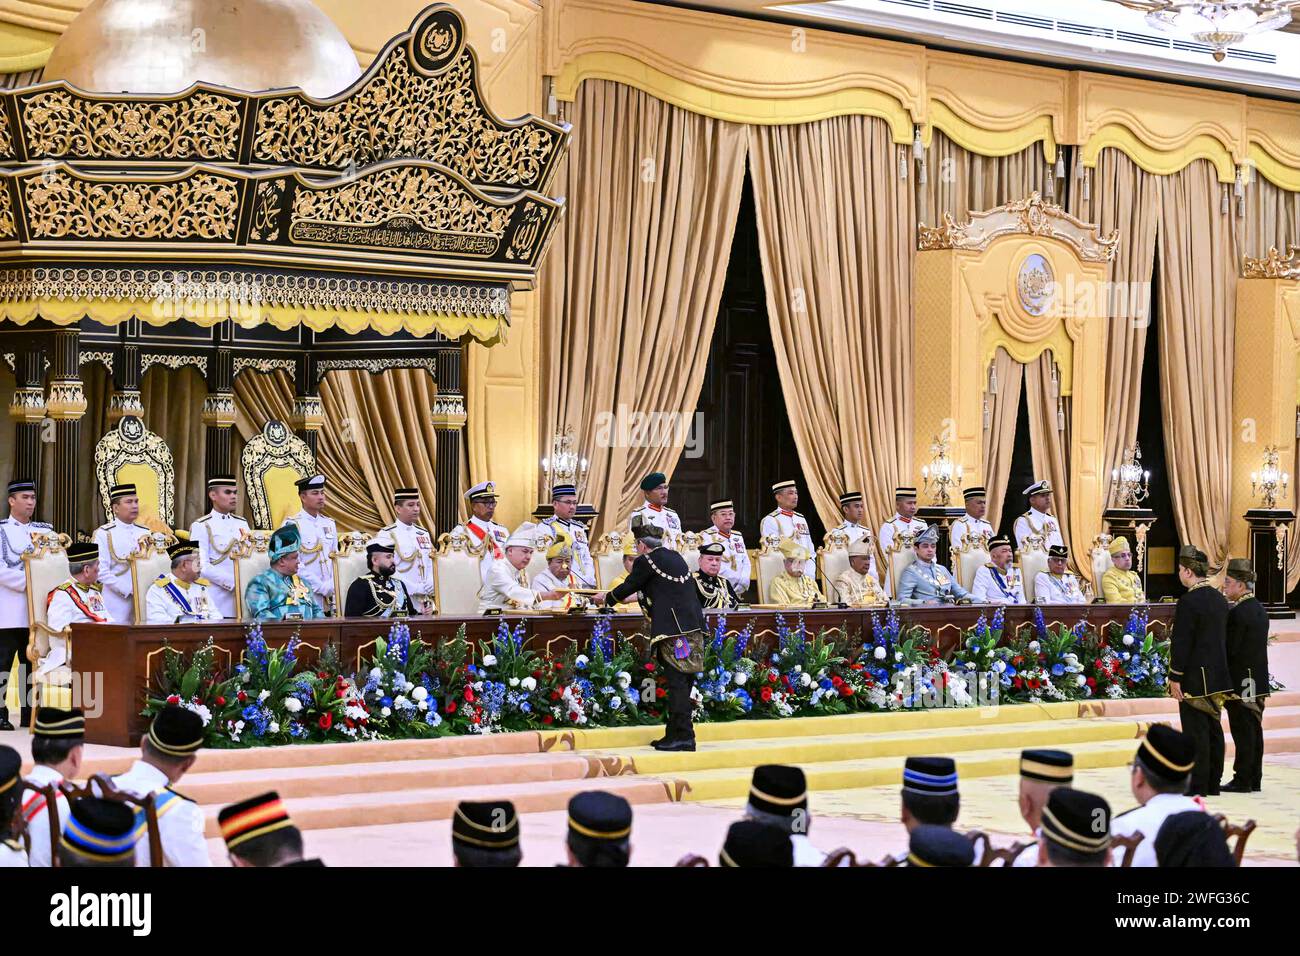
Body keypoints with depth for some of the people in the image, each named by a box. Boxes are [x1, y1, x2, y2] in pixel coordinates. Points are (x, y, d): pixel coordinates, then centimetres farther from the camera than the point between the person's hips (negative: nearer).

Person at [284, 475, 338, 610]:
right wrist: (322, 587, -11)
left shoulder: (329, 524, 14)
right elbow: (295, 565, -12)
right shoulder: (292, 525, -7)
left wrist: (331, 587, 0)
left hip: (328, 595, 6)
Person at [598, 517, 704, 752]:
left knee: (677, 682, -8)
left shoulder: (646, 561, -4)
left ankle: (683, 736, -11)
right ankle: (675, 733, 15)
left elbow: (629, 586, 7)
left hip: (674, 630, -8)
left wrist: (607, 598, 26)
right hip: (693, 625, 8)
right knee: (682, 682, 10)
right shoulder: (674, 557, 20)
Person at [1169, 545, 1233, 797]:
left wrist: (1175, 678, -13)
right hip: (1217, 677, 8)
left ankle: (1197, 786, -2)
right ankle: (1213, 783, 20)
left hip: (1194, 678, -8)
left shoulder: (1188, 601, -16)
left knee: (1196, 731, -5)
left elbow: (1181, 643, -17)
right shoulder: (1220, 599, 10)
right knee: (1213, 728, 13)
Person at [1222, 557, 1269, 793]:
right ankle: (1255, 779, 16)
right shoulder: (1260, 610, 12)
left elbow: (1230, 648, -19)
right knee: (1254, 730, 12)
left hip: (1240, 682, -9)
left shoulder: (1237, 613, -17)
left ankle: (1242, 780, -2)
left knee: (1242, 732, -5)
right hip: (1258, 681, 9)